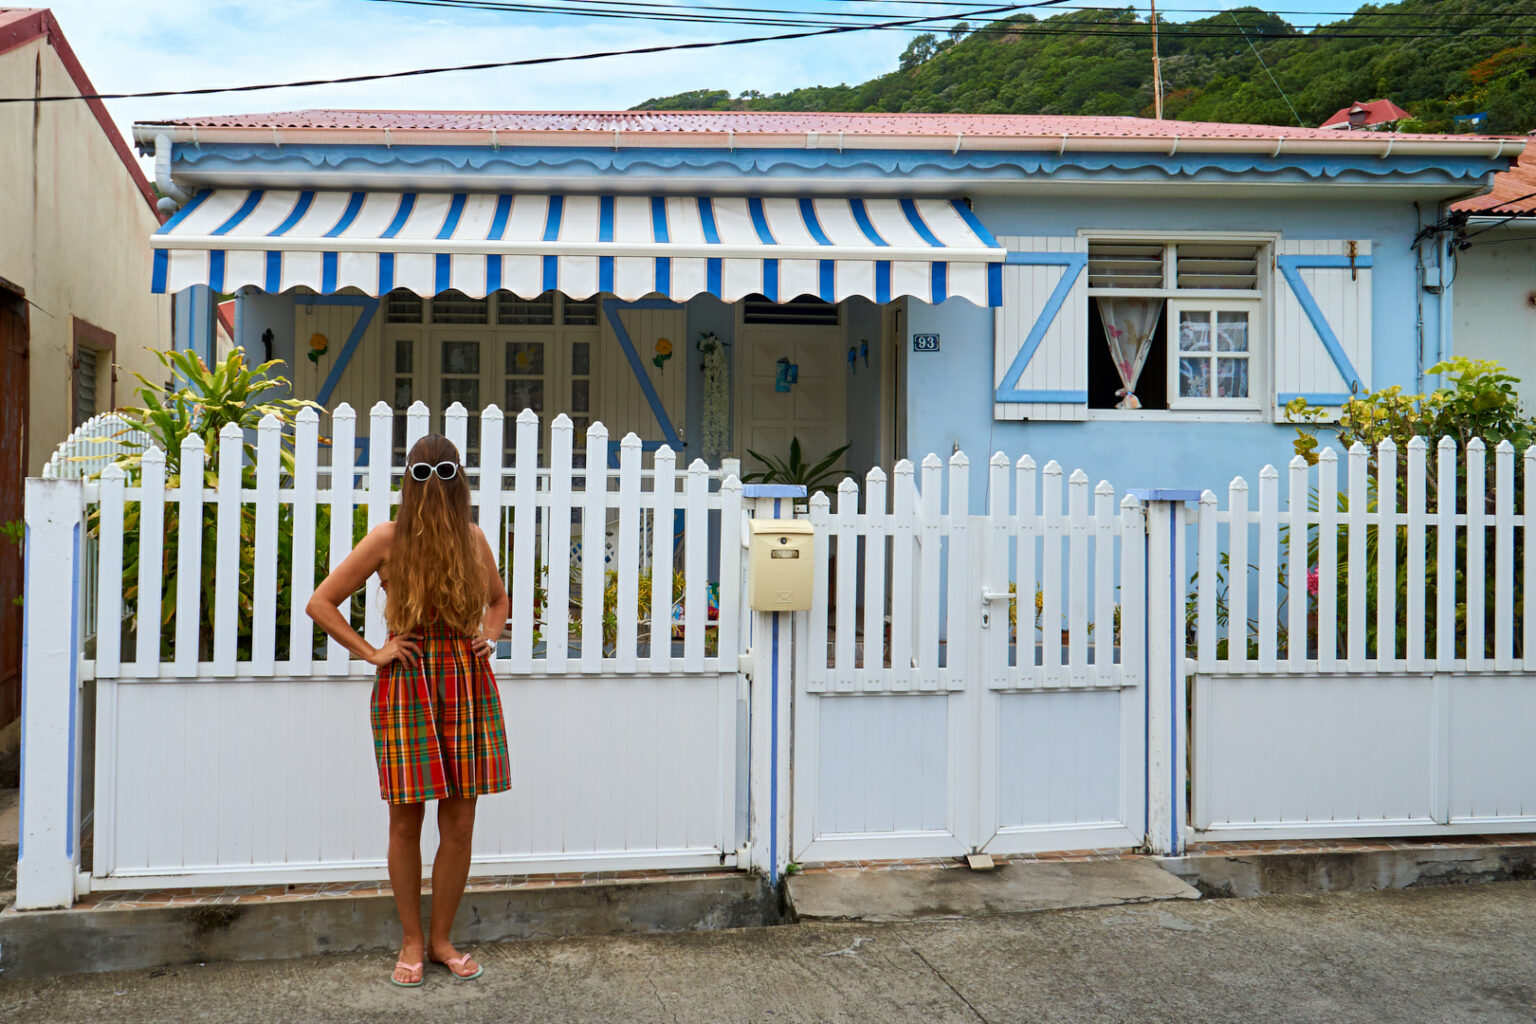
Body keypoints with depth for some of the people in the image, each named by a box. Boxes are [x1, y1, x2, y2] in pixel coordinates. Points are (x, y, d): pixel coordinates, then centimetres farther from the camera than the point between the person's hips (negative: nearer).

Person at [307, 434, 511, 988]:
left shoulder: (473, 538, 6)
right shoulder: (388, 538, -3)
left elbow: (498, 599, 25)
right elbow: (320, 602, 0)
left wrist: (490, 638, 6)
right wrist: (371, 653, -4)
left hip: (467, 682, 3)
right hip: (407, 682, -3)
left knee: (459, 824, 5)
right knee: (406, 821, 4)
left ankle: (440, 939, 21)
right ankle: (411, 941, 21)